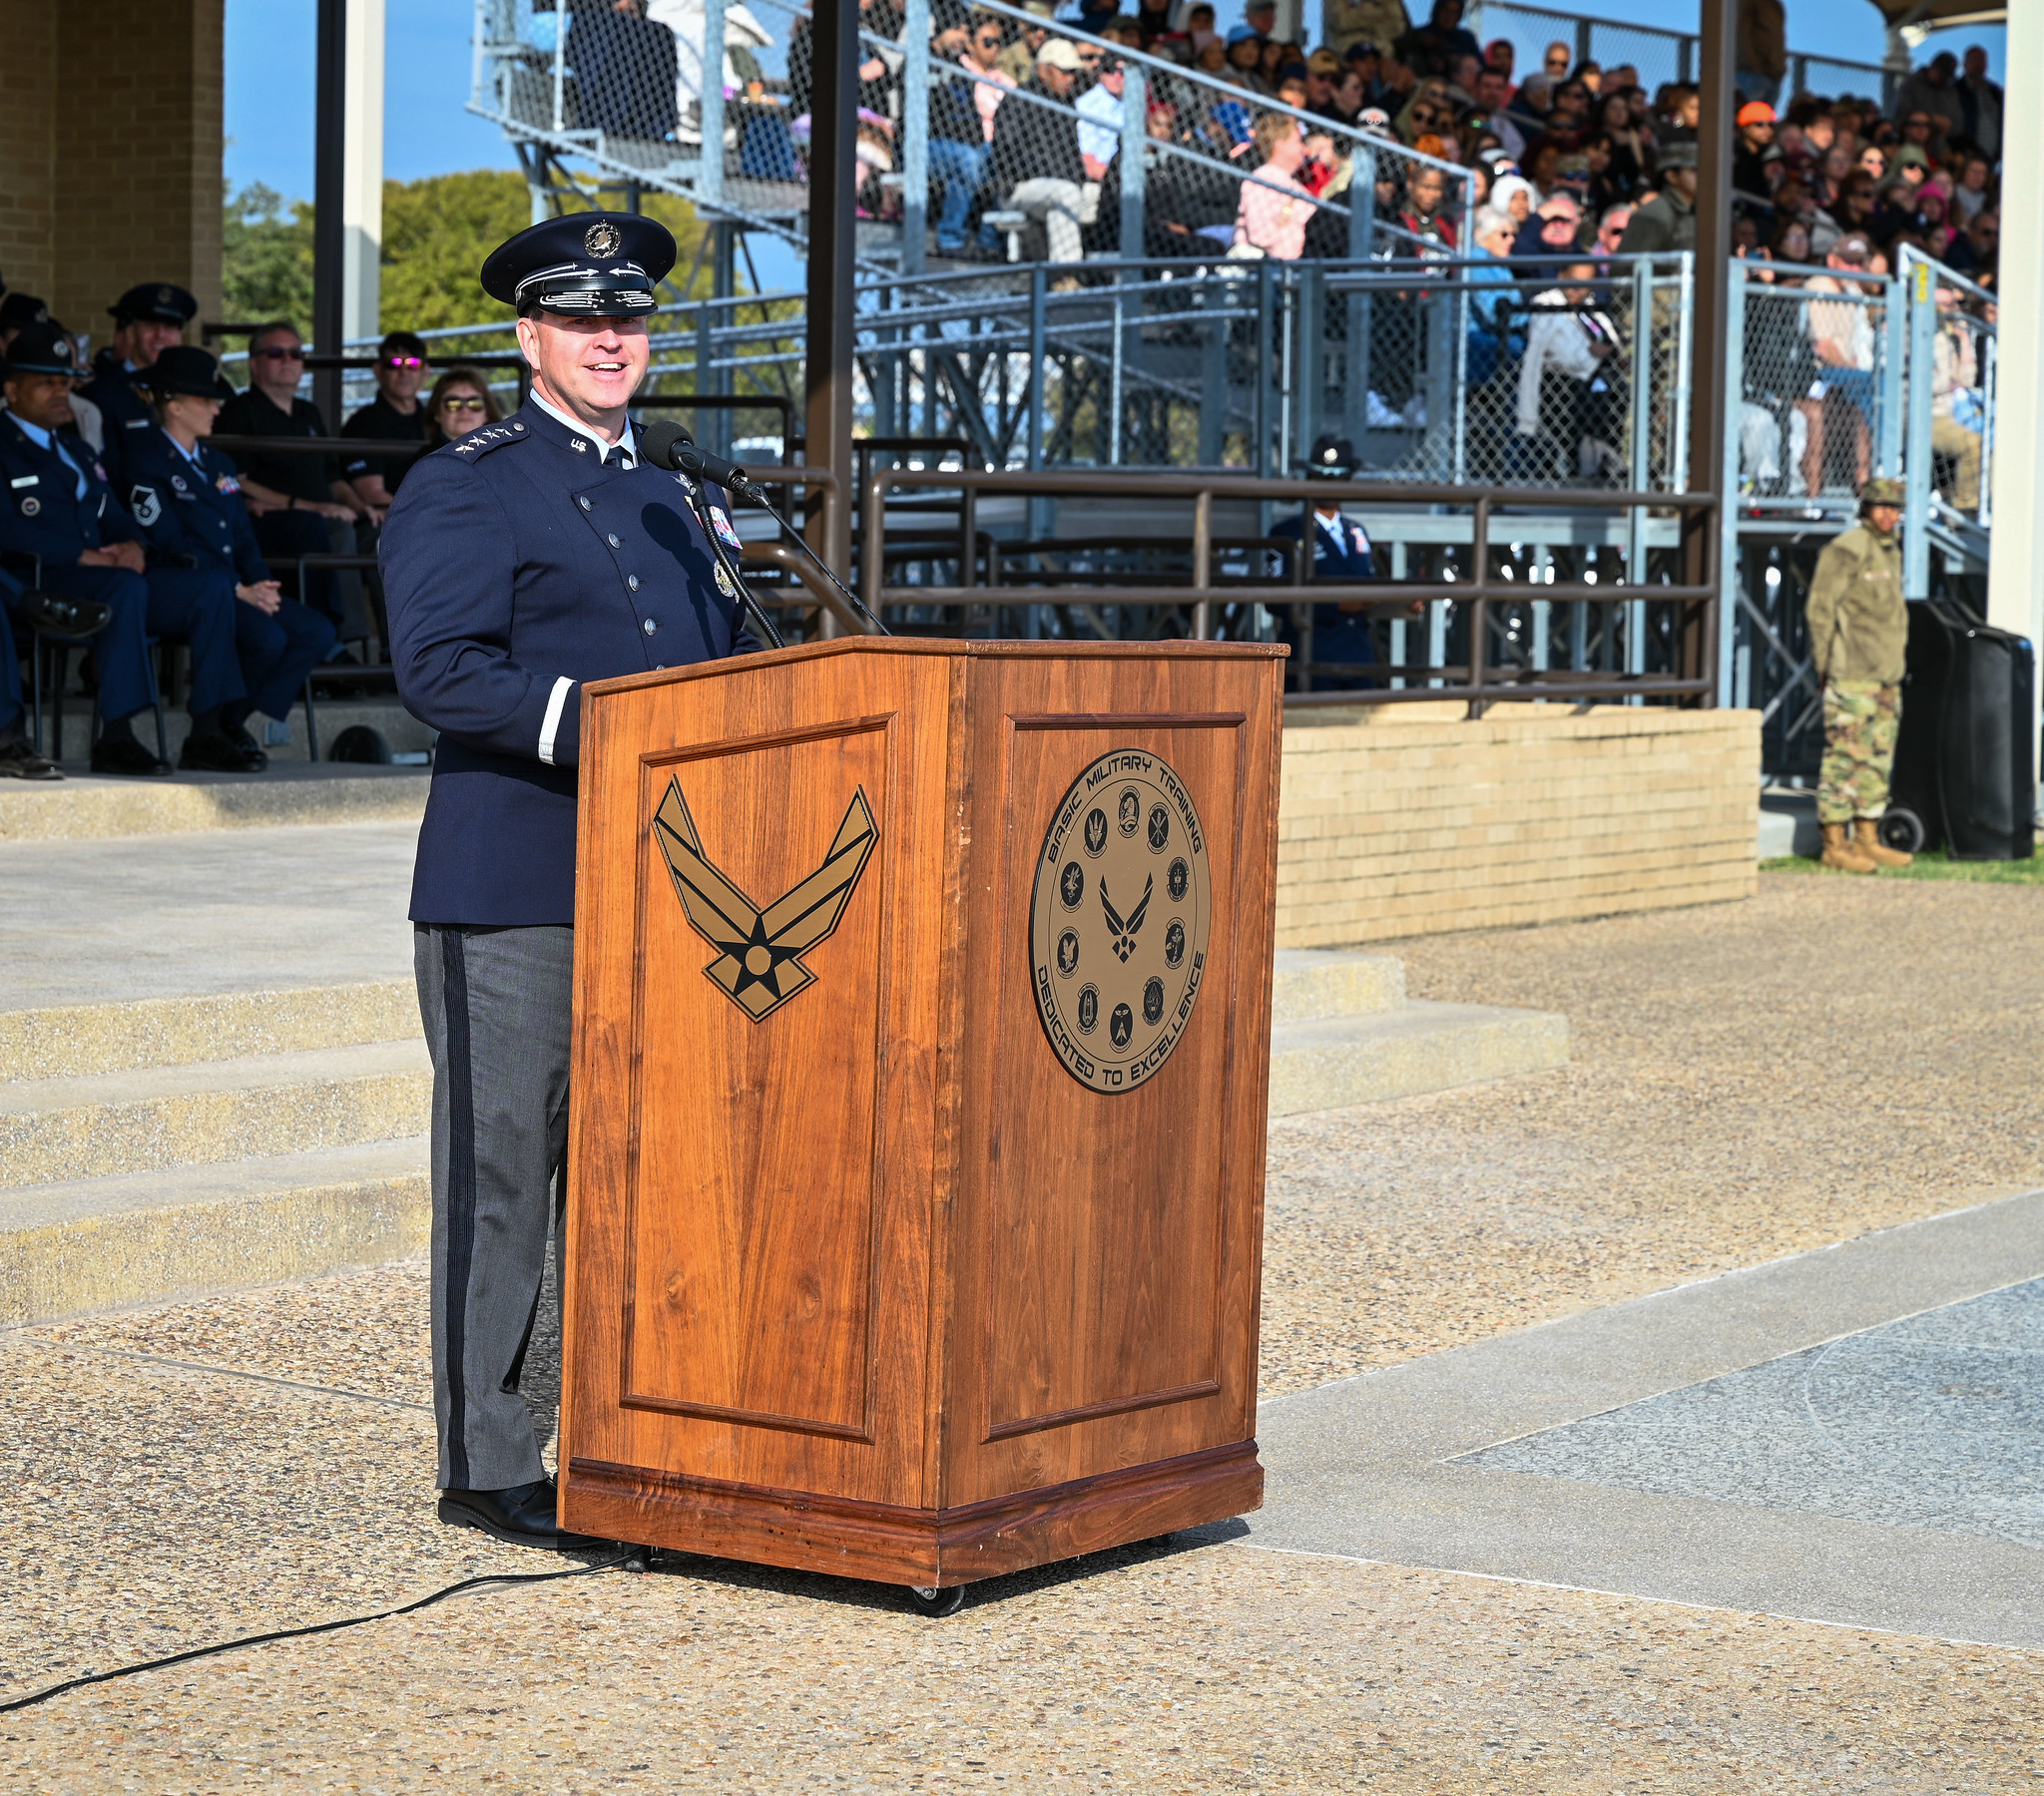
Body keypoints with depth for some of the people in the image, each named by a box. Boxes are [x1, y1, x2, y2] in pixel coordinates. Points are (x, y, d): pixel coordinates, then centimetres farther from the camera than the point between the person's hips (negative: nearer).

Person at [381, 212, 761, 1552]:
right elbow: (438, 671, -14)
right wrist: (598, 723, -24)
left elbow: (725, 667, 24)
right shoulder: (464, 489, -1)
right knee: (503, 1165, -4)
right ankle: (488, 1466, 3)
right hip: (513, 886, -7)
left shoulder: (675, 500, 21)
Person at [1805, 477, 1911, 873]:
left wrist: (1897, 667, 20)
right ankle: (1835, 845, -5)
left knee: (1878, 760, 11)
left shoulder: (1890, 552, 16)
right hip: (1851, 677, -9)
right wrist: (1825, 666, -14)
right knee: (1845, 756, -8)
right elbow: (1820, 609, -12)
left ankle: (1868, 841, 17)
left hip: (1885, 677, 9)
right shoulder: (1846, 550, -10)